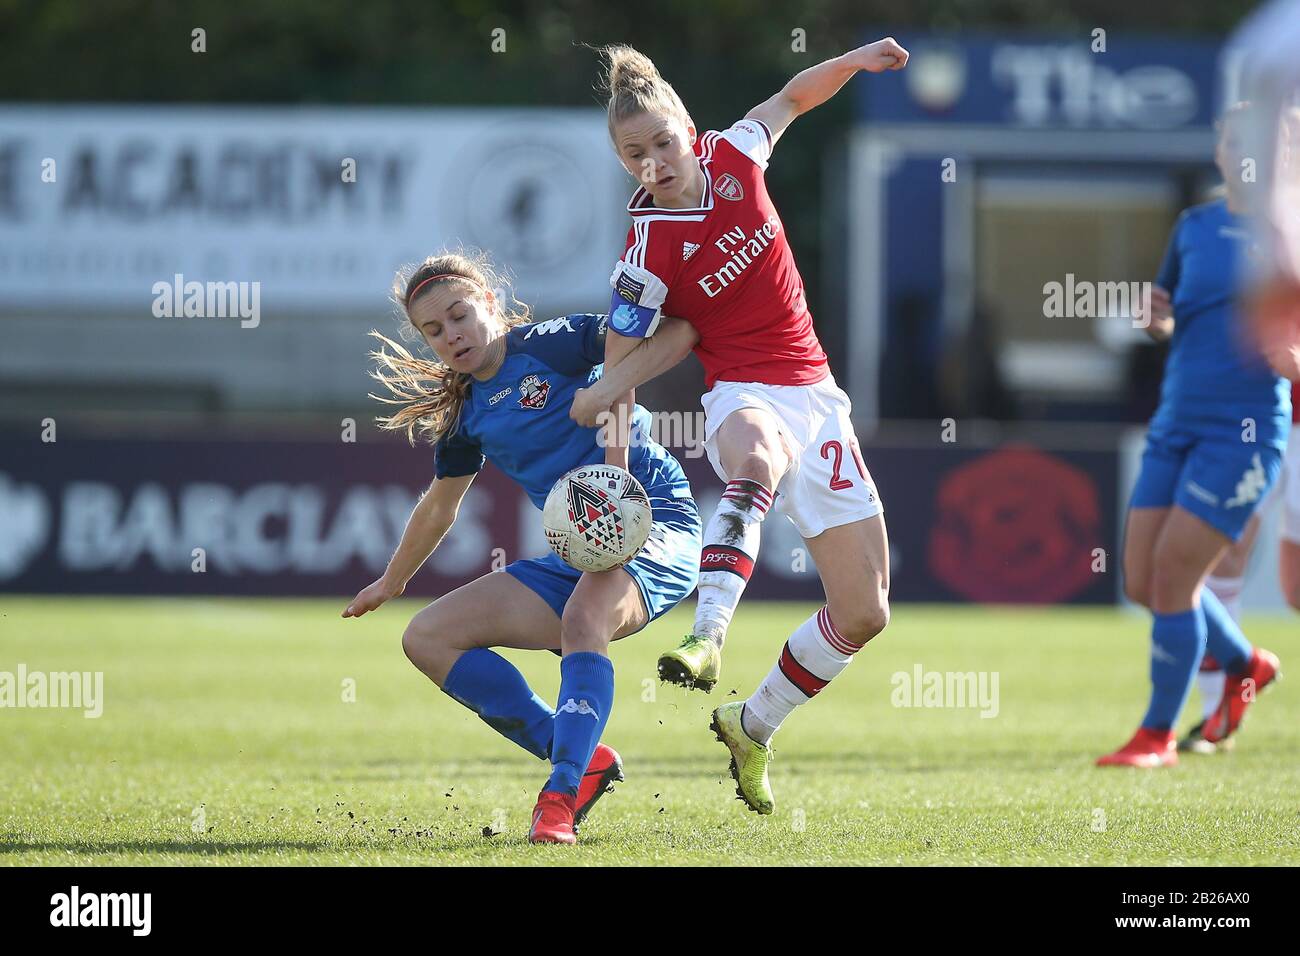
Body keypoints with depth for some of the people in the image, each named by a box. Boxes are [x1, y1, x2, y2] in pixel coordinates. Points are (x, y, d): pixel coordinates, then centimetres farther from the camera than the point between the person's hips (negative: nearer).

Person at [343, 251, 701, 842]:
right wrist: (392, 582, 42)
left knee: (583, 617, -40)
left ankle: (561, 796, -46)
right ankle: (583, 761, -11)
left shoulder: (551, 345, -6)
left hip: (656, 522, -8)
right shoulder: (468, 415, 14)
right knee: (427, 639, -2)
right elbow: (439, 508, 31)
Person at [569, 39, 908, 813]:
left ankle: (752, 727, 23)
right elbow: (619, 363, -5)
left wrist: (853, 61, 5)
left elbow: (793, 98, 18)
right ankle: (708, 639, -61)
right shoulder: (649, 248, -13)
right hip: (743, 395, -6)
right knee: (760, 455, -47)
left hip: (815, 396, 6)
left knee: (864, 613, 3)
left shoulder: (732, 155, -1)